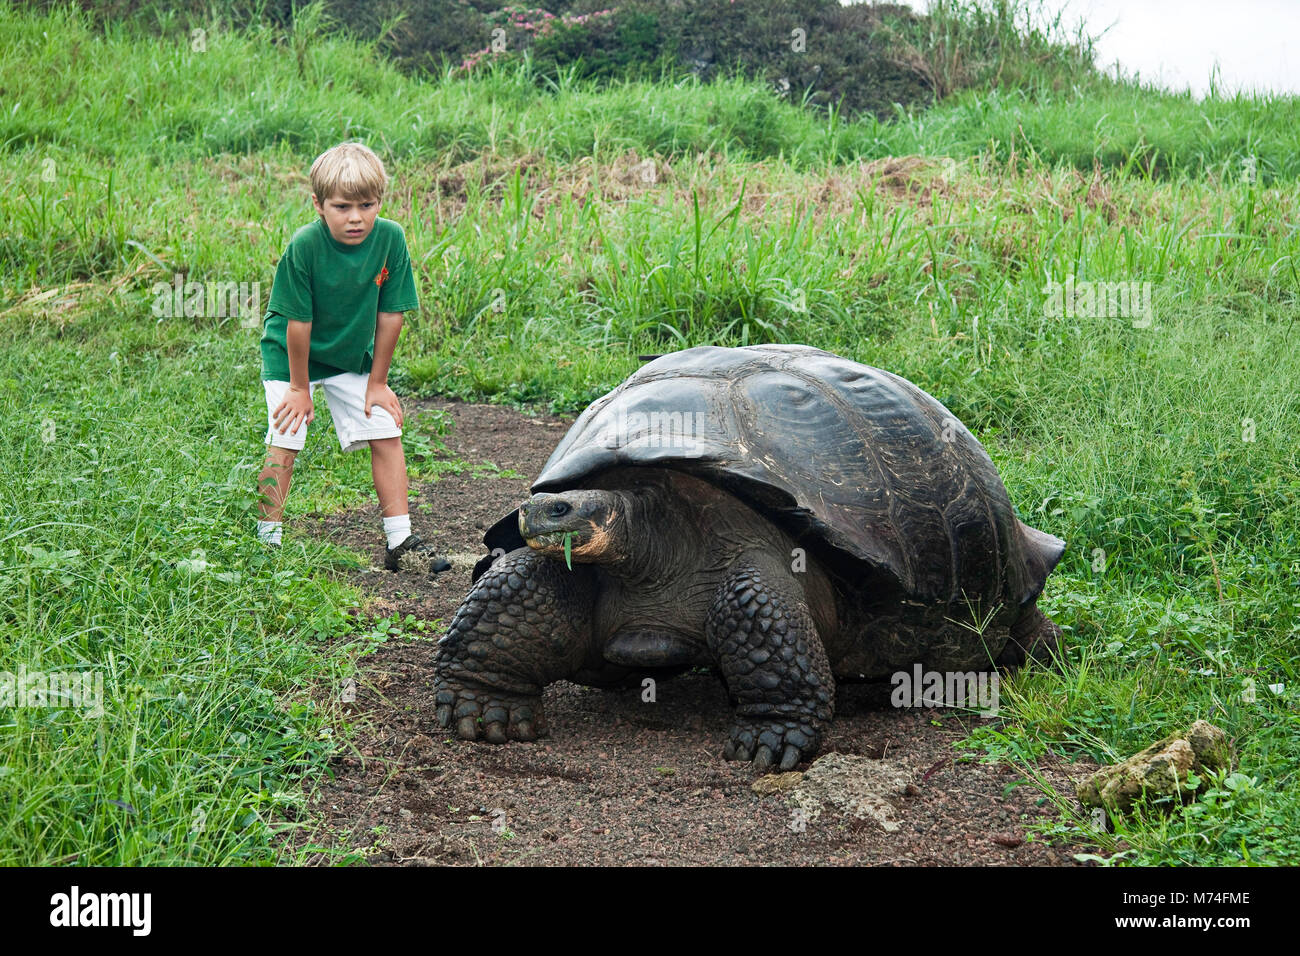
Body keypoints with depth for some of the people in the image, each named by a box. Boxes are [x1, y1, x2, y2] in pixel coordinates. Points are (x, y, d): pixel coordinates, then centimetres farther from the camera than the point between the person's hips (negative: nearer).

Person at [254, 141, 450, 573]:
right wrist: (299, 387, -14)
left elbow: (390, 314, -12)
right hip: (291, 355, -3)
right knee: (284, 441, -10)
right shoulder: (304, 246, -28)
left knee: (386, 434, -2)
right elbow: (298, 320, -21)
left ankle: (400, 542, 5)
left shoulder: (390, 238, -20)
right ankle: (268, 543, 2)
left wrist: (377, 381, -7)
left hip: (353, 356, 4)